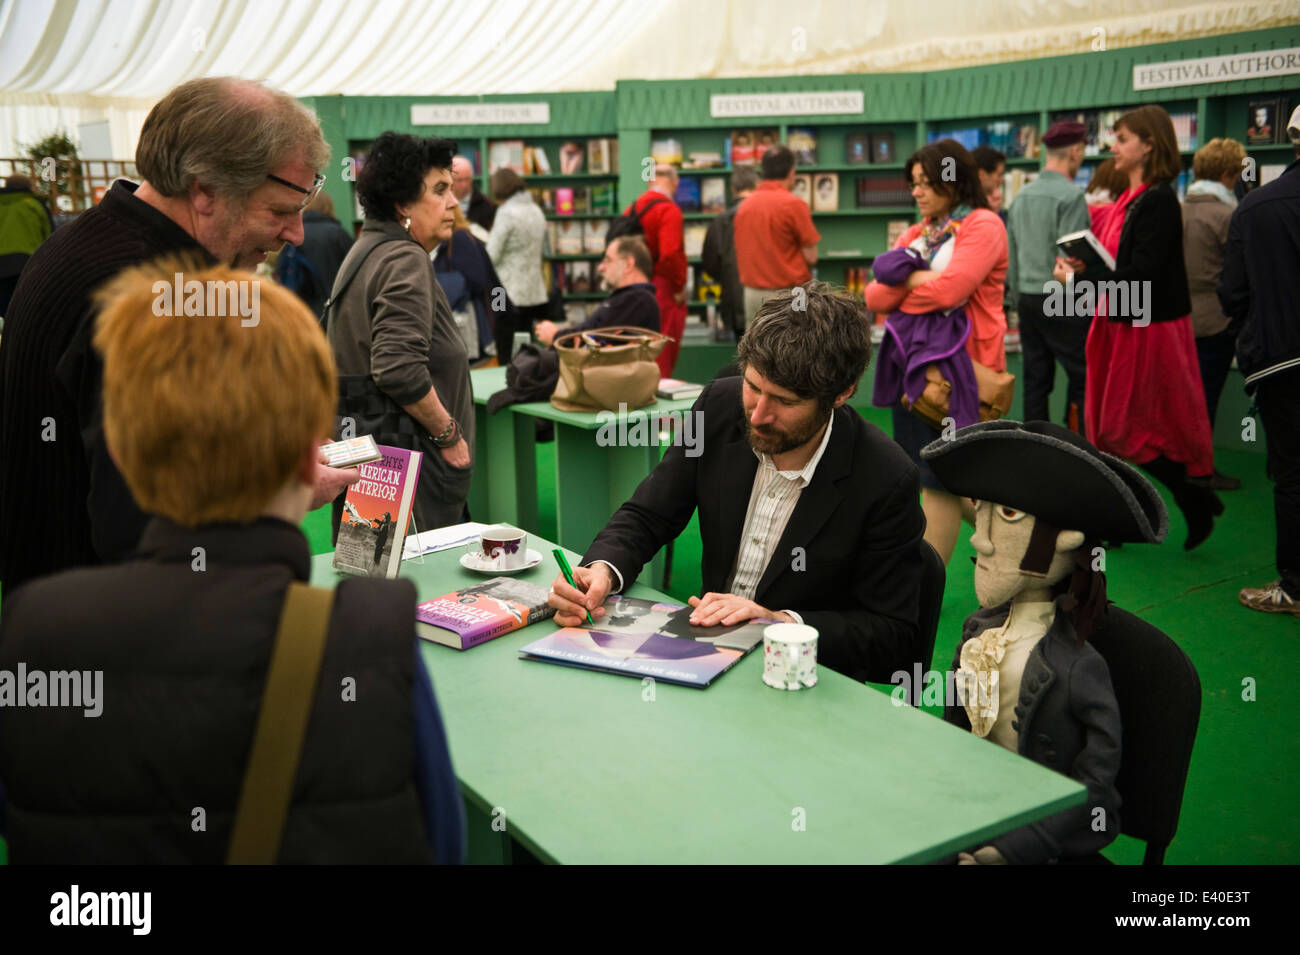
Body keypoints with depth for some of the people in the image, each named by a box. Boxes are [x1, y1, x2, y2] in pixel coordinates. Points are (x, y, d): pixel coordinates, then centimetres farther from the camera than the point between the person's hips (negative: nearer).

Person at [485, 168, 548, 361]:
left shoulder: (507, 213, -13)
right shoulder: (536, 211, 10)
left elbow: (491, 256, -13)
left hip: (509, 293, -8)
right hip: (534, 293, 8)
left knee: (507, 358, -3)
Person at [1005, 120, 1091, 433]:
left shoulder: (1021, 196, 11)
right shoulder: (1071, 195, -12)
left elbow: (1010, 256, 15)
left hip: (1028, 300, 7)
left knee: (1035, 380, 10)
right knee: (1081, 377, -2)